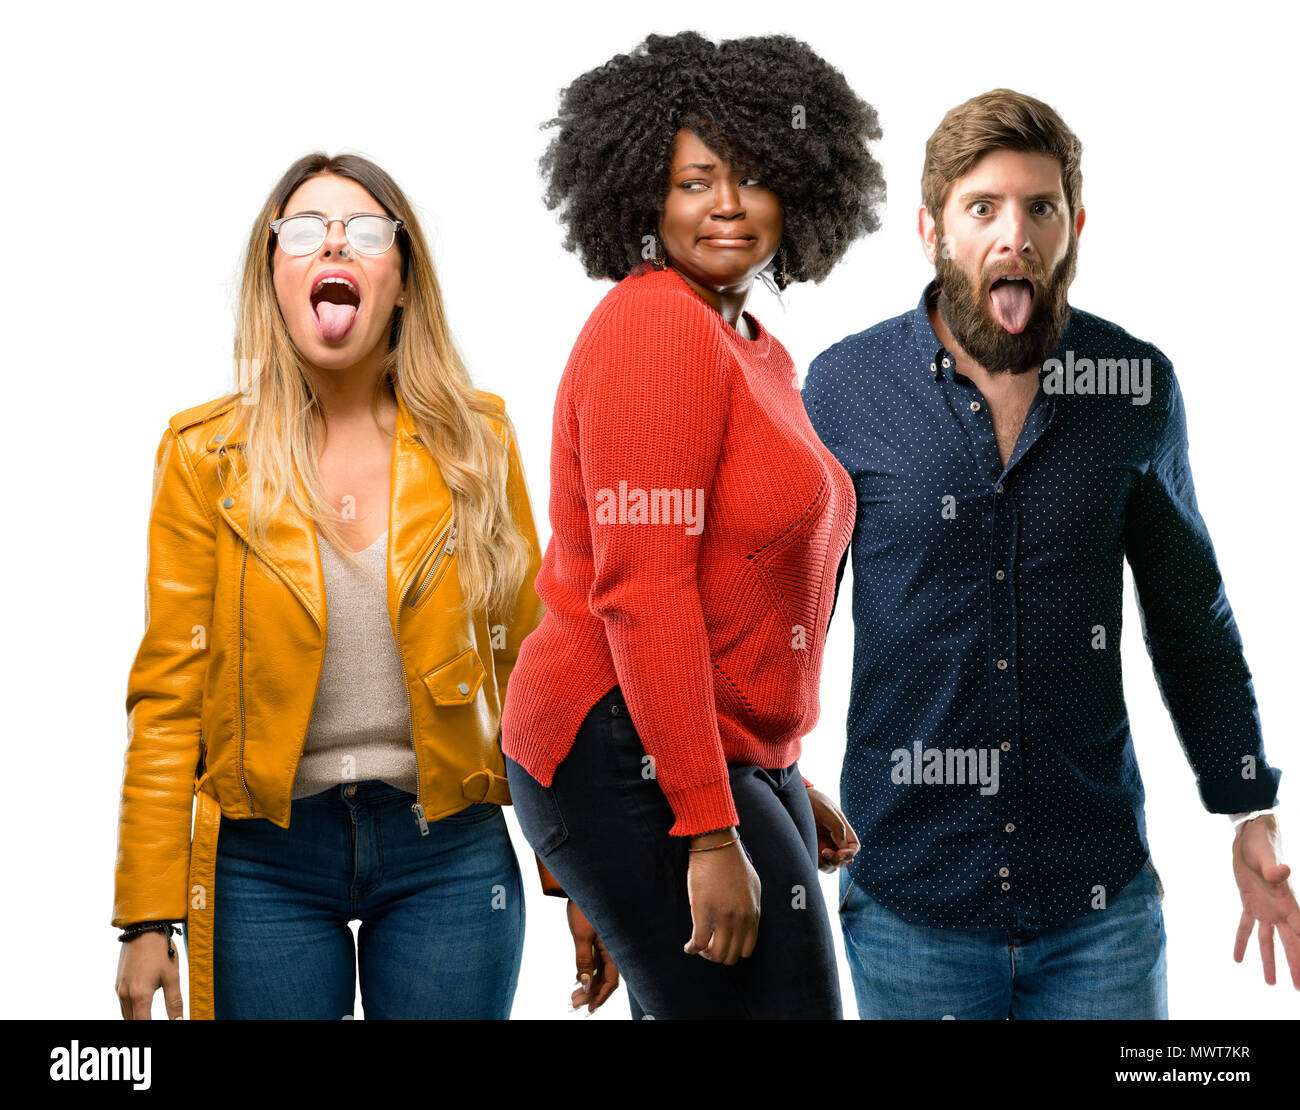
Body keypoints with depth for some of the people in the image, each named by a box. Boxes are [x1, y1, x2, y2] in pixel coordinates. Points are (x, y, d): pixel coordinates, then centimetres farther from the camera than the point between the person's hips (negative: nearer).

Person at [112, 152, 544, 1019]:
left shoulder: (476, 439, 2)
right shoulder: (205, 454, 0)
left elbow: (528, 662, 5)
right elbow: (168, 693, -1)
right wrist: (148, 916, -4)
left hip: (448, 851, 1)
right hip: (265, 861, -1)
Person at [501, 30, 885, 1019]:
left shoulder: (762, 354, 17)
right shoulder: (655, 325, -13)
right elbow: (640, 594, -20)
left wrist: (782, 782, 23)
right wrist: (711, 832, -22)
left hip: (737, 758, 10)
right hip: (632, 759, -10)